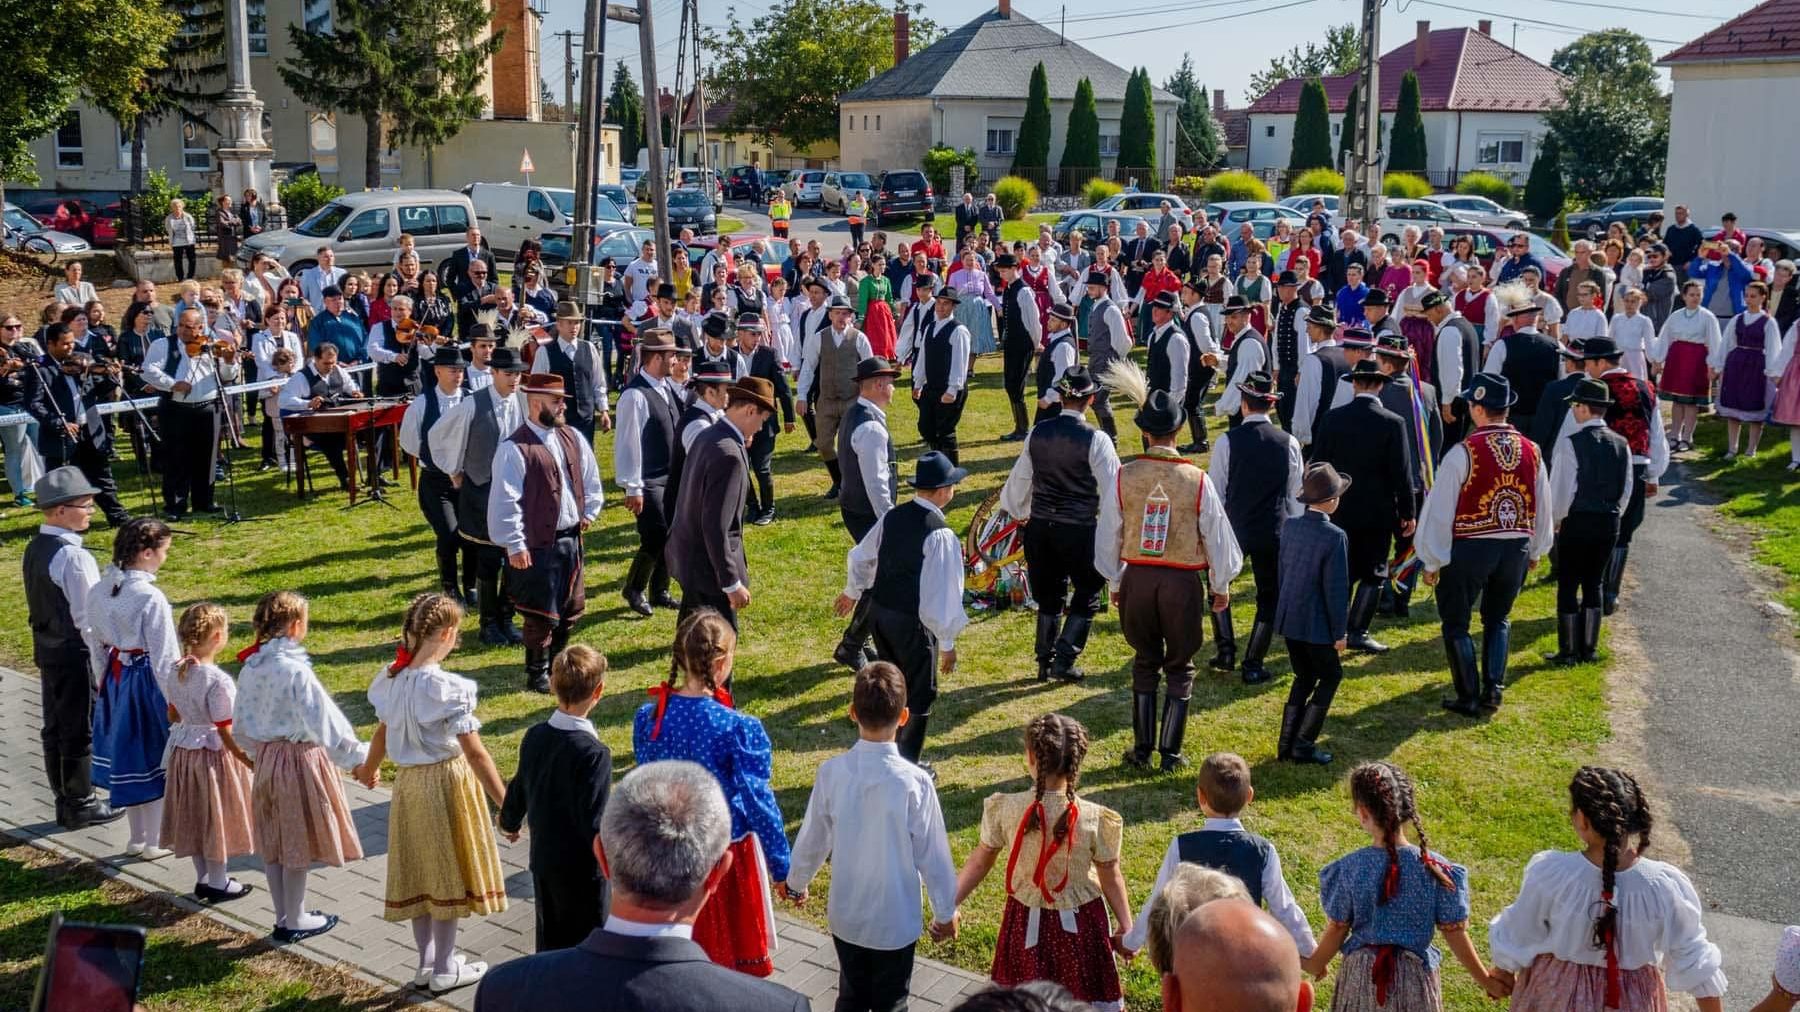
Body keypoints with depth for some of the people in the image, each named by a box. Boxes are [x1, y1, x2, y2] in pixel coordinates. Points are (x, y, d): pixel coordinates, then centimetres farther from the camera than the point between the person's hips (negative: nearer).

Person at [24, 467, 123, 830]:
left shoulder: (35, 548, 5)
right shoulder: (74, 557, -23)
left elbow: (42, 603, 12)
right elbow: (88, 618, -21)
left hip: (46, 648, 9)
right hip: (75, 652, -9)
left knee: (55, 726, 16)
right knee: (80, 731, 3)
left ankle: (65, 801, 28)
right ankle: (81, 806, 14)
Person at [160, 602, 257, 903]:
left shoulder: (176, 672, -3)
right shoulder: (218, 680, -25)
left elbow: (174, 714, 11)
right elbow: (226, 732, -22)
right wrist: (249, 761, -13)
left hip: (183, 750, 7)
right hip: (213, 754, -7)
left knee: (195, 816, 18)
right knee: (215, 816, 8)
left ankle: (203, 879, 31)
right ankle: (218, 884, 21)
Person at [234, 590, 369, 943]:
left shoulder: (249, 668, 1)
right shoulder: (295, 670, -22)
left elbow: (241, 727, 11)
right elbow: (323, 721, -22)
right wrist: (358, 756, -14)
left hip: (266, 757, 7)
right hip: (300, 758, -7)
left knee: (273, 843, 15)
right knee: (298, 845, 6)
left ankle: (284, 916, 27)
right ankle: (294, 922, 18)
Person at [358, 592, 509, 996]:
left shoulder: (391, 678, -3)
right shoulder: (446, 687, -24)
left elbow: (381, 733, 13)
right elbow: (475, 753, -25)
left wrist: (370, 769, 34)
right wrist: (506, 804, -22)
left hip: (408, 781, 6)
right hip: (446, 781, -6)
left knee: (419, 870, 17)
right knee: (447, 872, 8)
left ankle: (426, 962, 29)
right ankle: (444, 970, 19)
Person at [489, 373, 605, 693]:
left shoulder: (571, 437, 5)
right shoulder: (515, 449, -18)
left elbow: (589, 476, 18)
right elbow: (504, 501, -18)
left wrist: (589, 512, 11)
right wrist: (514, 546, -17)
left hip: (571, 539, 7)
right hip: (537, 545, -7)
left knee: (572, 608, 18)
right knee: (542, 615, 2)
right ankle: (537, 673, 20)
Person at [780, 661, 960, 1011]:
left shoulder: (831, 772, -16)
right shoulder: (915, 781, -24)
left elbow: (813, 841, -3)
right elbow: (932, 854, -13)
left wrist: (795, 882, 18)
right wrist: (945, 911, 4)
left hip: (844, 916, 3)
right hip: (895, 921, -3)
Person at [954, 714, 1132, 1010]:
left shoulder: (1004, 809, -18)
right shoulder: (1095, 819, -22)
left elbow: (978, 864, -8)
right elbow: (1111, 878, -10)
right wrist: (1126, 926, 4)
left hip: (1026, 921, 2)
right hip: (1078, 925, -2)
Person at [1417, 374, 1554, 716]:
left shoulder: (1464, 452, -14)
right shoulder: (1531, 452, 1)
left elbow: (1440, 509, -12)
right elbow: (1543, 507, 11)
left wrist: (1432, 562, -3)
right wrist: (1536, 550, 25)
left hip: (1470, 548, -5)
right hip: (1517, 548, 5)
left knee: (1456, 623, 10)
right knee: (1498, 619, 23)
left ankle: (1468, 698, 11)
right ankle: (1493, 689, 17)